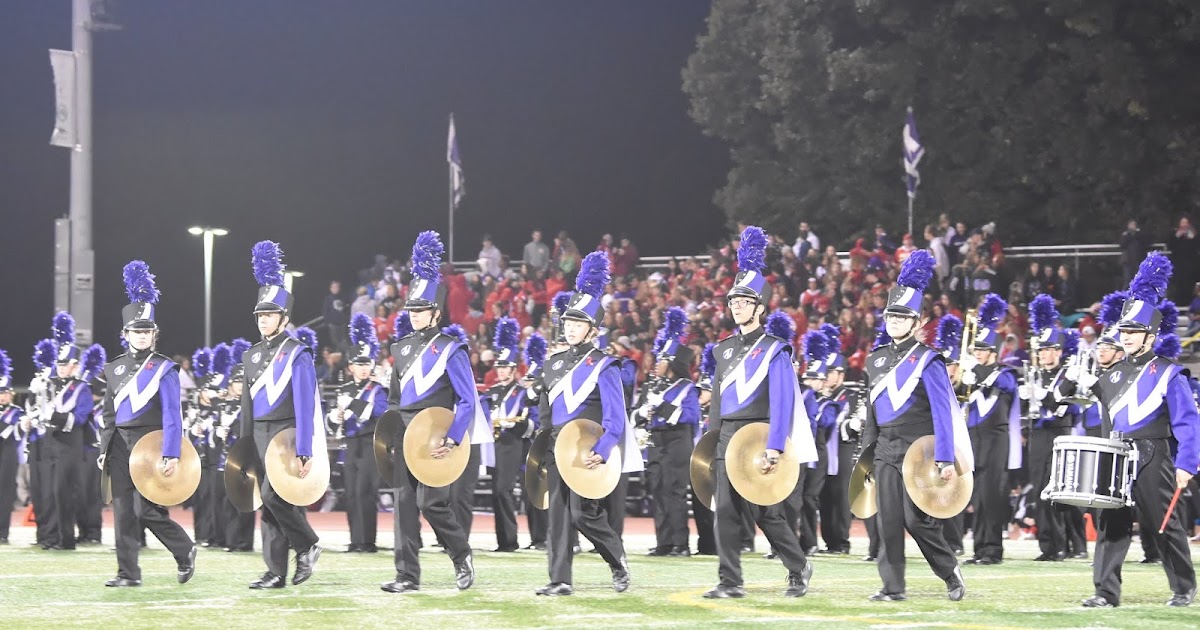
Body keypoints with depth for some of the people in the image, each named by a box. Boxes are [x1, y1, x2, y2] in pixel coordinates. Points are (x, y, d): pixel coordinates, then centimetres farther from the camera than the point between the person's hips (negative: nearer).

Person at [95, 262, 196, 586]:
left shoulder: (163, 369, -3)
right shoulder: (114, 369, 12)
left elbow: (172, 415, -9)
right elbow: (109, 414, 17)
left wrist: (171, 455, -16)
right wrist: (104, 450, 10)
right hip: (120, 444, 5)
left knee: (147, 509, -9)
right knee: (123, 509, 1)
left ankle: (185, 551, 13)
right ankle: (128, 573, 4)